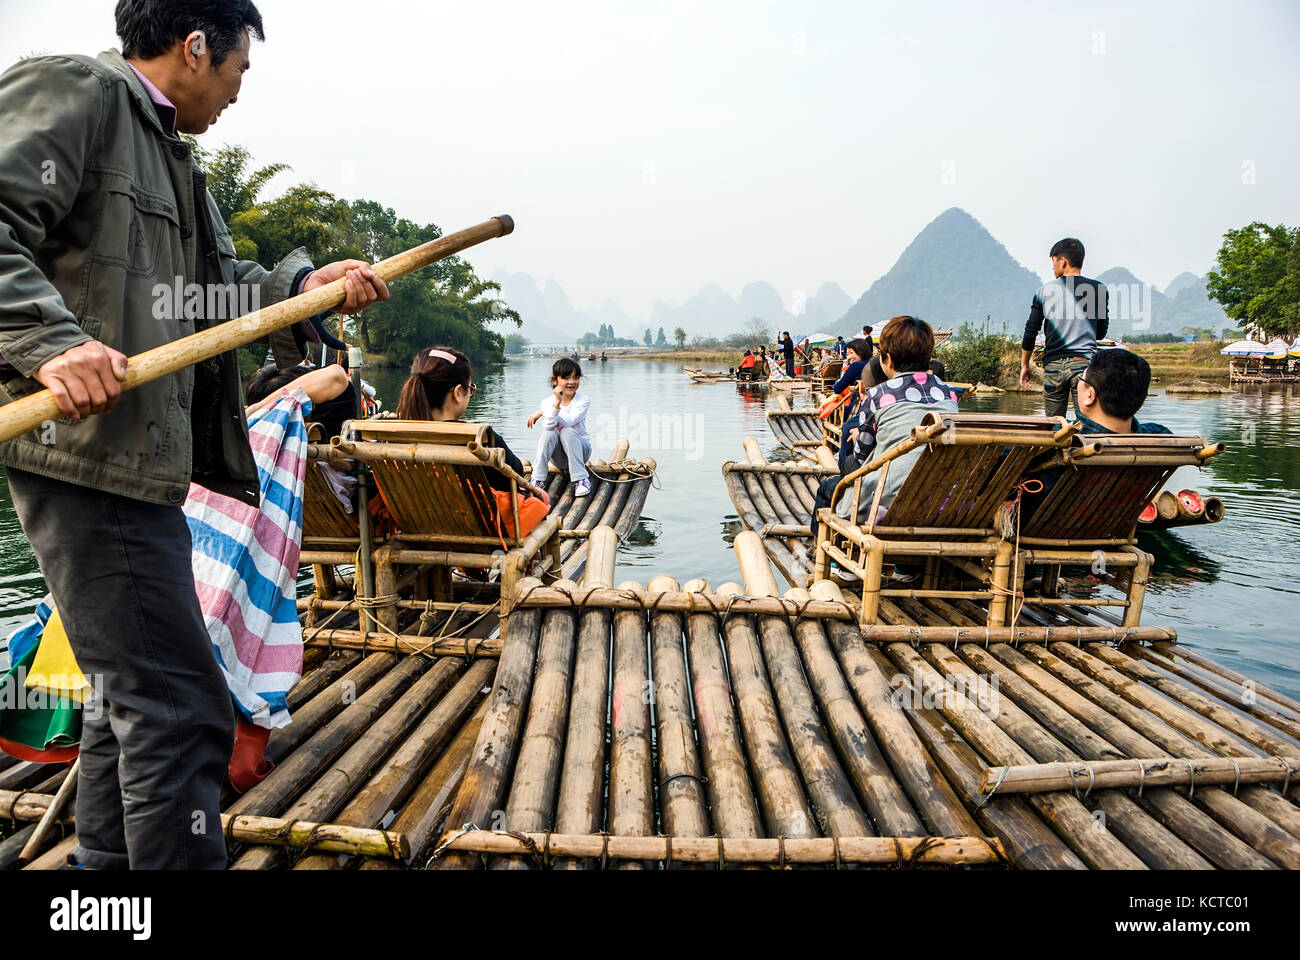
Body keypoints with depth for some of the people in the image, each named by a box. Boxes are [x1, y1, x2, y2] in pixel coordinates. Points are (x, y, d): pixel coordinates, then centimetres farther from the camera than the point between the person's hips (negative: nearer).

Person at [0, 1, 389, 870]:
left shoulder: (170, 153, 24)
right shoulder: (72, 93, -4)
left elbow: (215, 287, 25)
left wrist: (305, 283, 11)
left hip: (136, 458, 11)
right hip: (84, 450, -11)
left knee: (136, 693, 19)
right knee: (178, 708, -10)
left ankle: (109, 861, 34)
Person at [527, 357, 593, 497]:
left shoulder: (583, 400, -10)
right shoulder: (548, 401, -6)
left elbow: (568, 422, -25)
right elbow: (548, 425, -25)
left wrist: (542, 412, -20)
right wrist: (557, 402, -35)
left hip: (580, 449, -1)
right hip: (559, 457, 1)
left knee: (567, 432, -30)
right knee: (549, 433, -28)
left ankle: (581, 480, -28)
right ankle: (538, 479, -22)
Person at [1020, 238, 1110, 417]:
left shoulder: (1045, 291, 2)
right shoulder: (1099, 289, 2)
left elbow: (1030, 332, 4)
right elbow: (1101, 333, 9)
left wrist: (1024, 365, 14)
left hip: (1053, 364, 1)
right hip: (1084, 362, -1)